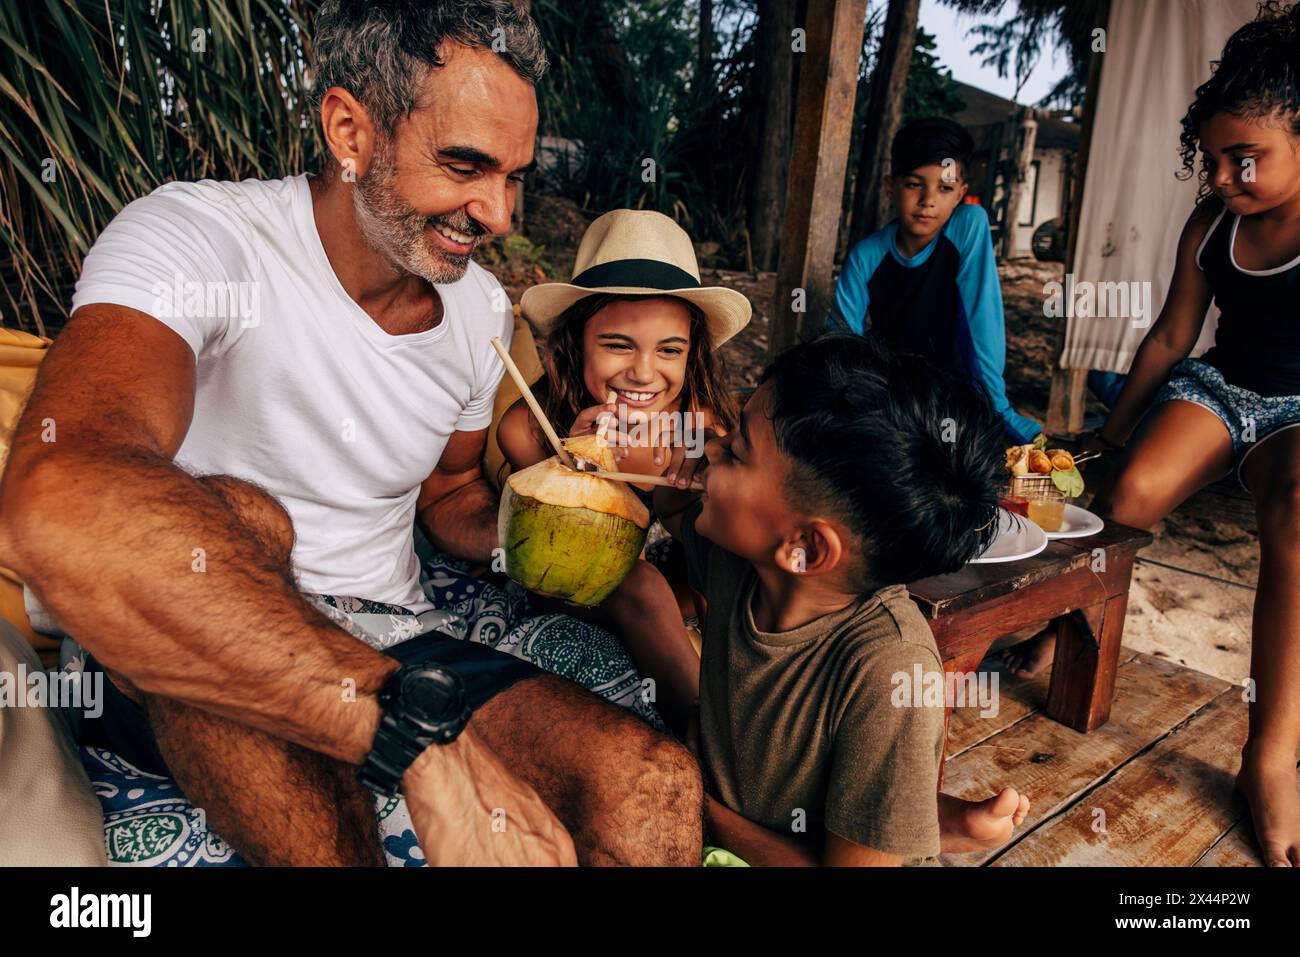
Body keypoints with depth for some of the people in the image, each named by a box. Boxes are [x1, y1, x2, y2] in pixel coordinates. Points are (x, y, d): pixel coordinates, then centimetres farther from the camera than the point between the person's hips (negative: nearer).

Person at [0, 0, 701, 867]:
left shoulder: (482, 307, 2)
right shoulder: (195, 239, -19)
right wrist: (424, 730, -46)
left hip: (390, 655, 3)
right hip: (193, 683, -2)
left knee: (659, 792, -21)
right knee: (225, 518, -37)